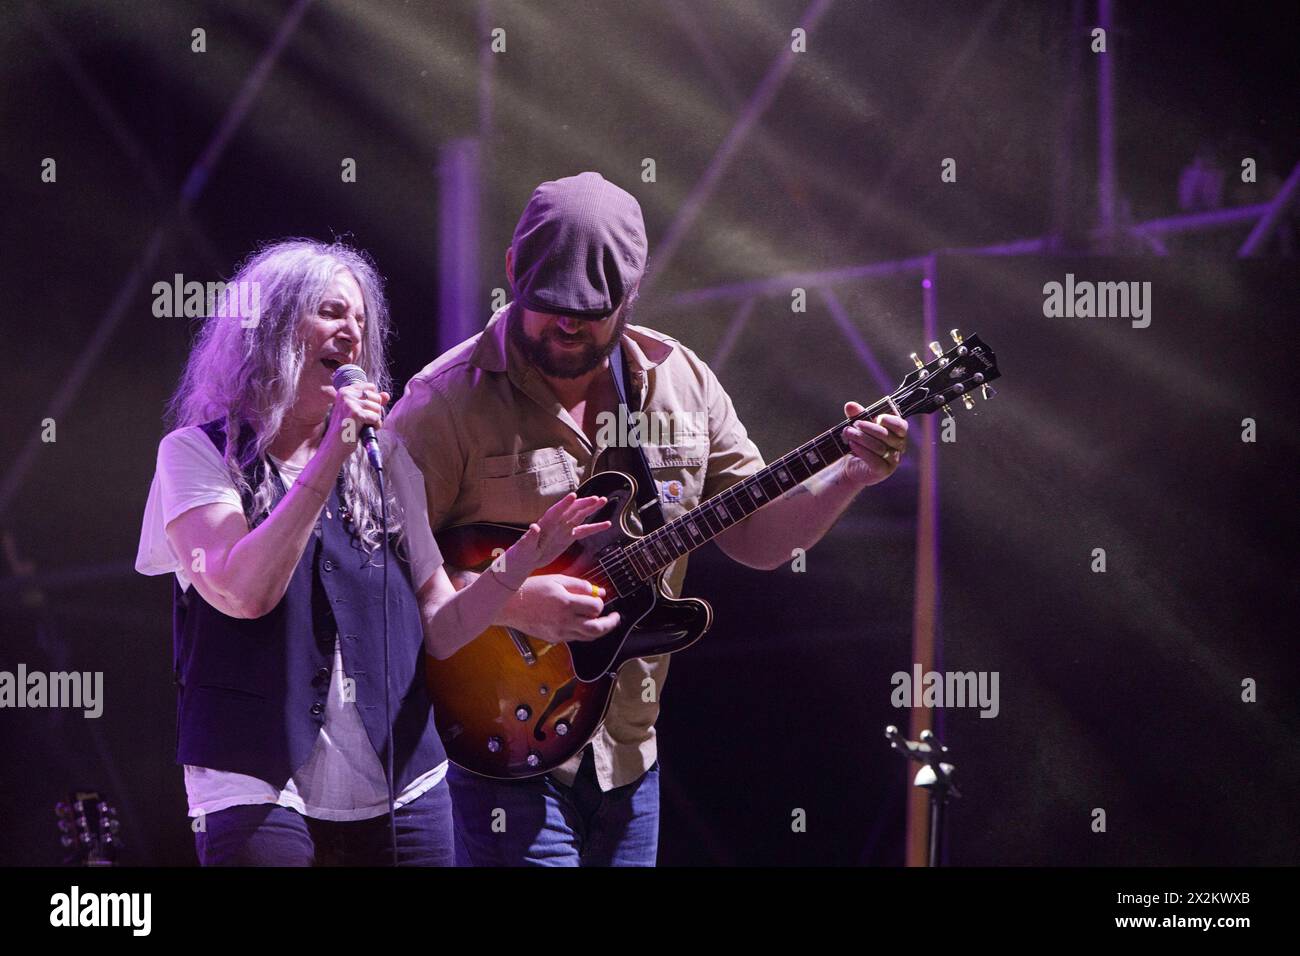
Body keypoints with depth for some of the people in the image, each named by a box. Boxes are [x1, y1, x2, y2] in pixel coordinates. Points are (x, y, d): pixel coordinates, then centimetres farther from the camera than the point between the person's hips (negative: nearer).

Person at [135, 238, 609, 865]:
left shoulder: (384, 462, 13)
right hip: (259, 791, -4)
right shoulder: (198, 454, 0)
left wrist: (521, 563, -5)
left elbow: (438, 630, 12)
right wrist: (329, 458, -19)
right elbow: (243, 592, -18)